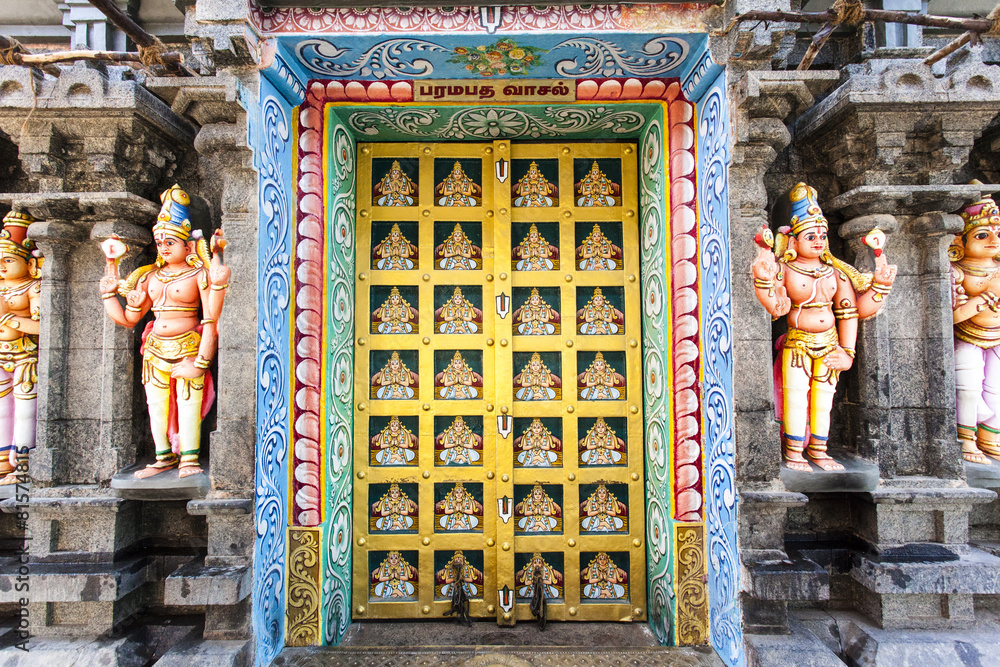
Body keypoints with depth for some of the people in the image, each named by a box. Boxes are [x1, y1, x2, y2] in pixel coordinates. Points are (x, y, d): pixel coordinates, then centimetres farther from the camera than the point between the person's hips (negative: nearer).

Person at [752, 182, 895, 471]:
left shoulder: (835, 272, 7)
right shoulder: (784, 270, -6)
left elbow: (849, 311, 8)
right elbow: (777, 307, -22)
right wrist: (764, 279, -34)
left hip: (830, 344, 5)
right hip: (797, 344, -4)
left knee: (824, 398, 11)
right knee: (796, 398, -3)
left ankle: (818, 451, 24)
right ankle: (794, 453, 9)